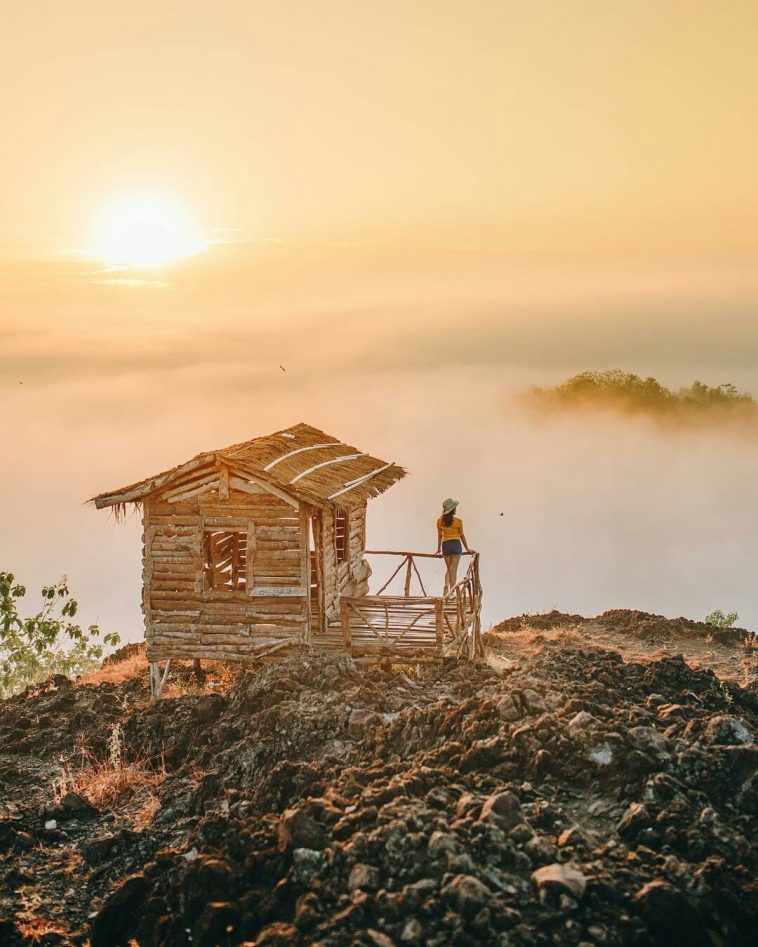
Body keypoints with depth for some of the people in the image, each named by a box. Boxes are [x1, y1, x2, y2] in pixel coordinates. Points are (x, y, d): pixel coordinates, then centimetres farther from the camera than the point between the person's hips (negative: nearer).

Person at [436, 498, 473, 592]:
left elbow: (440, 535, 9)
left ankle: (446, 586, -4)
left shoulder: (440, 521, 1)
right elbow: (462, 536, 0)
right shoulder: (458, 521, -7)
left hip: (445, 545, 3)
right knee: (453, 569, -1)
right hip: (456, 544, -3)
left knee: (448, 569, 16)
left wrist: (439, 548, 20)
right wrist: (467, 549, 11)